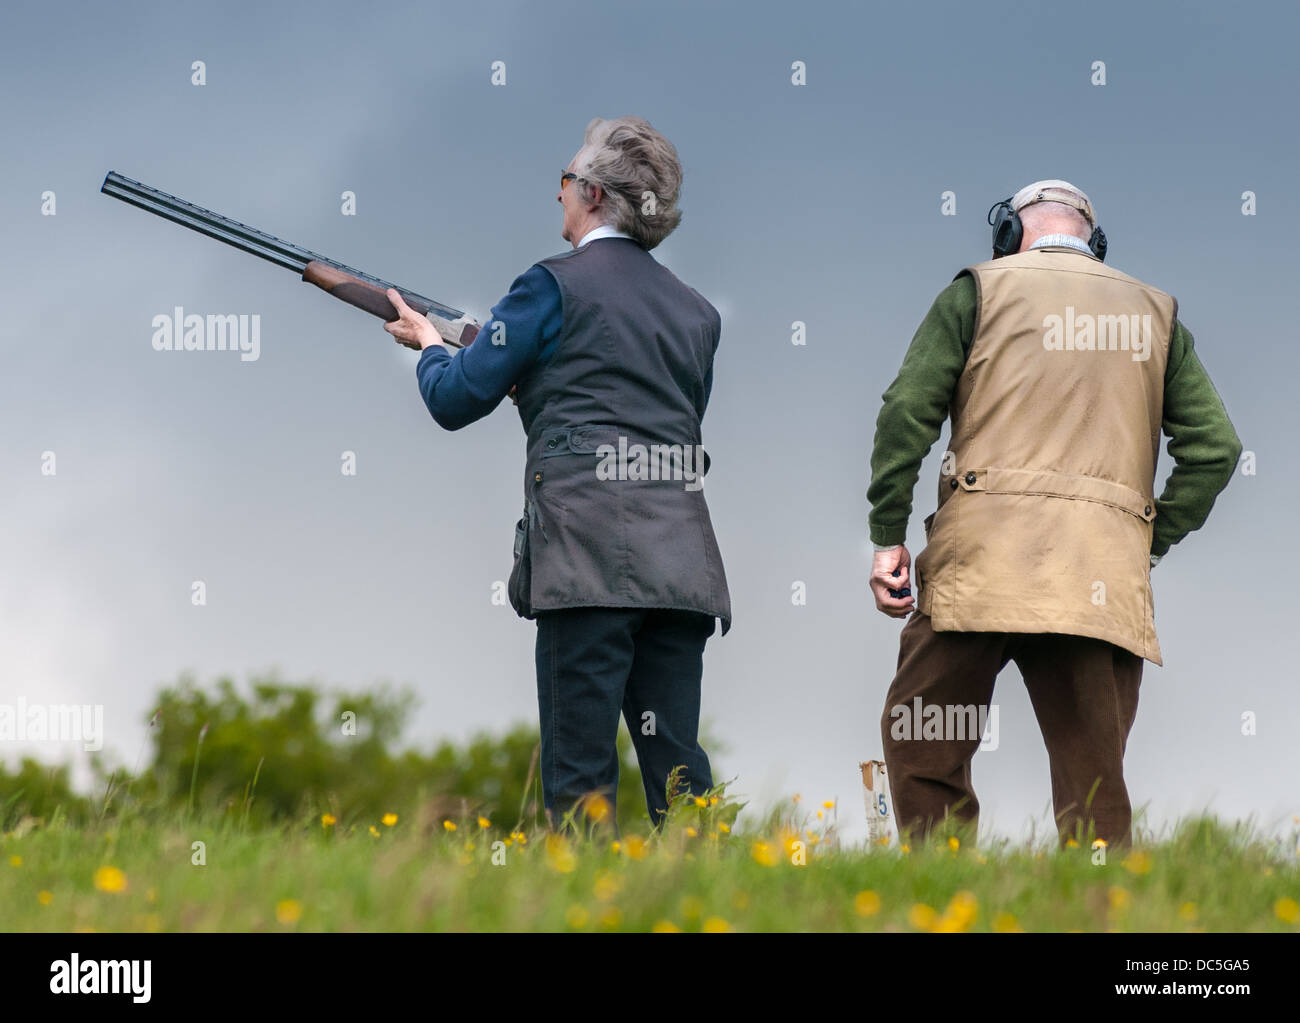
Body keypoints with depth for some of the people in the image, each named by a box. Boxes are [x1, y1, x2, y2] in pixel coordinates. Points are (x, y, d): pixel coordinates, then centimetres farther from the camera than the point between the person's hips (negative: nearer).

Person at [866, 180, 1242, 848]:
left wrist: (887, 538, 2)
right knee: (1093, 779, 3)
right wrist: (1149, 545, 15)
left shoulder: (978, 290, 10)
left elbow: (906, 414, 0)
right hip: (1106, 579, 3)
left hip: (983, 564, -2)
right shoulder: (1155, 314, 18)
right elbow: (1214, 448, 10)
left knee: (921, 746, 6)